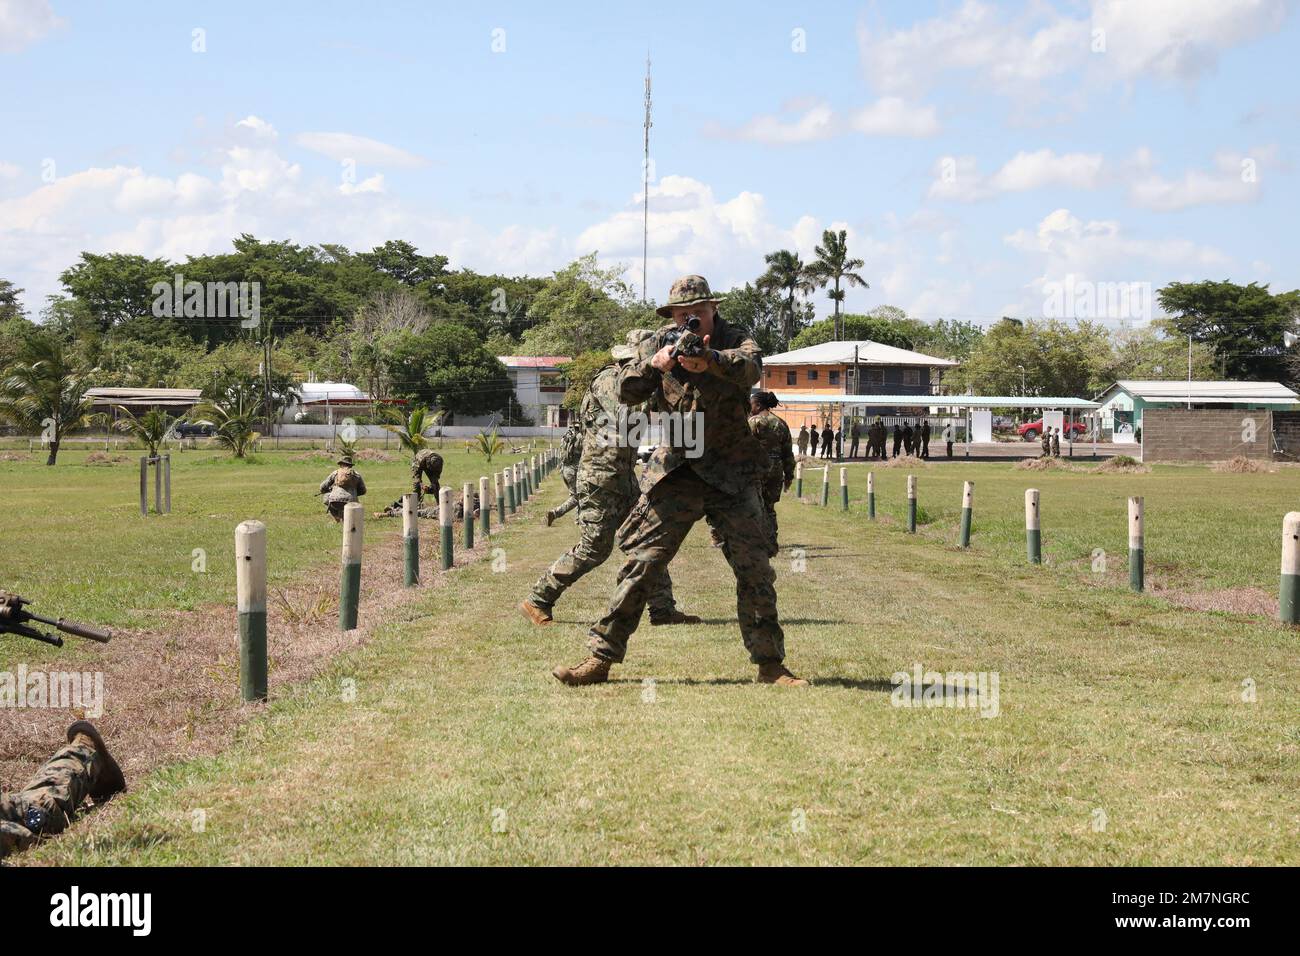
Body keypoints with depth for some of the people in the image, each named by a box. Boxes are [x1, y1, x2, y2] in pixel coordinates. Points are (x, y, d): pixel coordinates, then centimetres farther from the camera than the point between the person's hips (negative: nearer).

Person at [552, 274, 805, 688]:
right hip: (674, 473, 1)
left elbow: (751, 367, -28)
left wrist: (709, 359, -49)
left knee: (755, 570, 0)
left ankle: (770, 664, 11)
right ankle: (601, 657, 1)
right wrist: (653, 364, -25)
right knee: (640, 563, -3)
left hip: (731, 475, -1)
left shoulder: (735, 340, -4)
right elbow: (628, 392, -5)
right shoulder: (661, 343, 4)